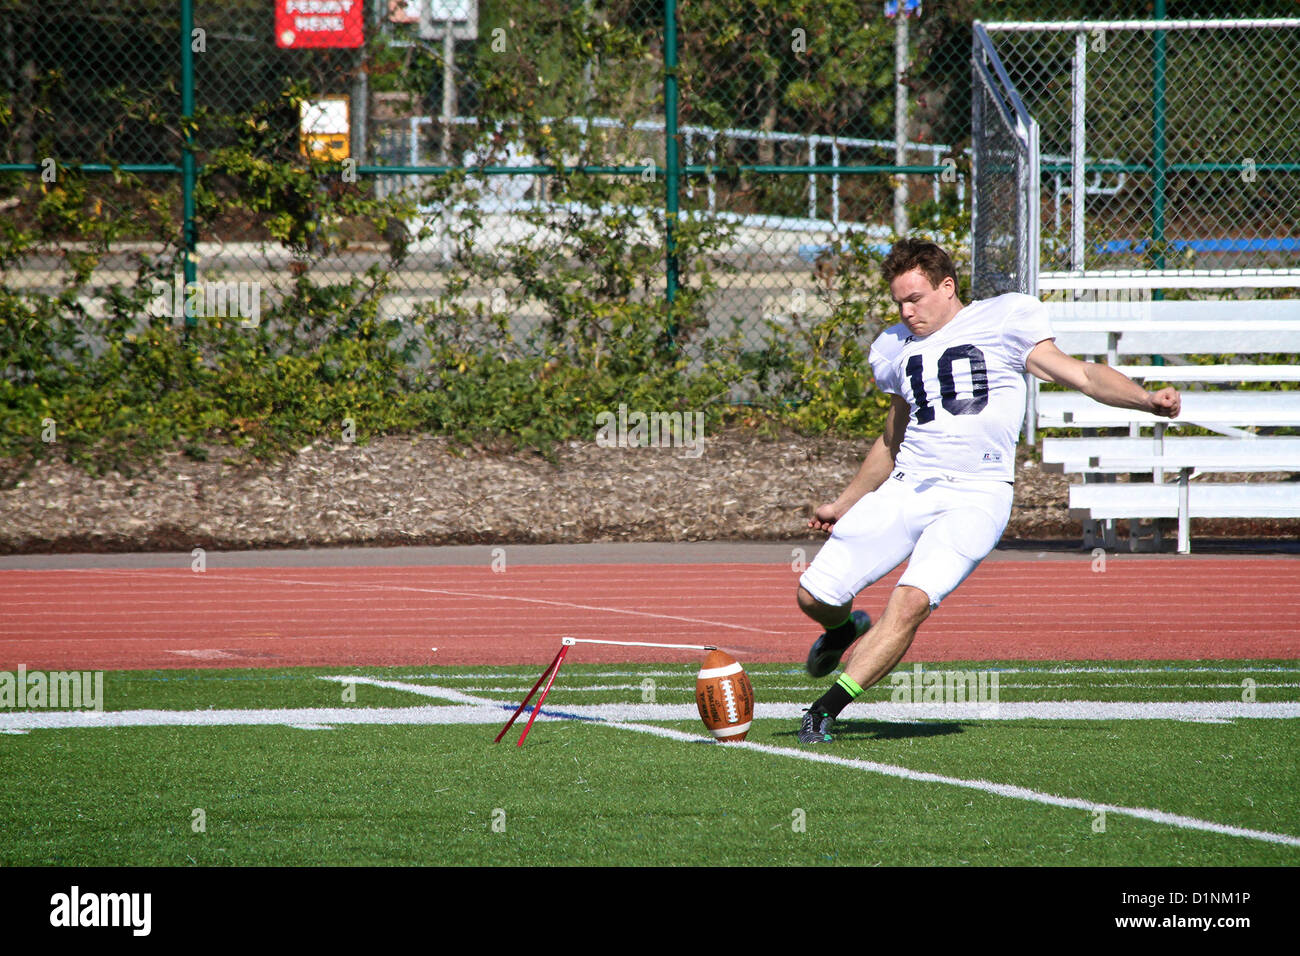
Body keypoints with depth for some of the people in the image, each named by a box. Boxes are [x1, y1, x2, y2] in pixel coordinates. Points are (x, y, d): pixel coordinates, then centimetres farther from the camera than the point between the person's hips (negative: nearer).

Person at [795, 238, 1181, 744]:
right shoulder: (898, 349, 20)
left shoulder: (1004, 320, 4)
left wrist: (1148, 399, -15)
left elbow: (1080, 374, 1)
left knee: (910, 602, -26)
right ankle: (847, 628, 33)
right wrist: (843, 506, 35)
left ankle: (828, 707, -22)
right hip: (905, 489, 5)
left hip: (975, 495, -5)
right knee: (815, 596, -3)